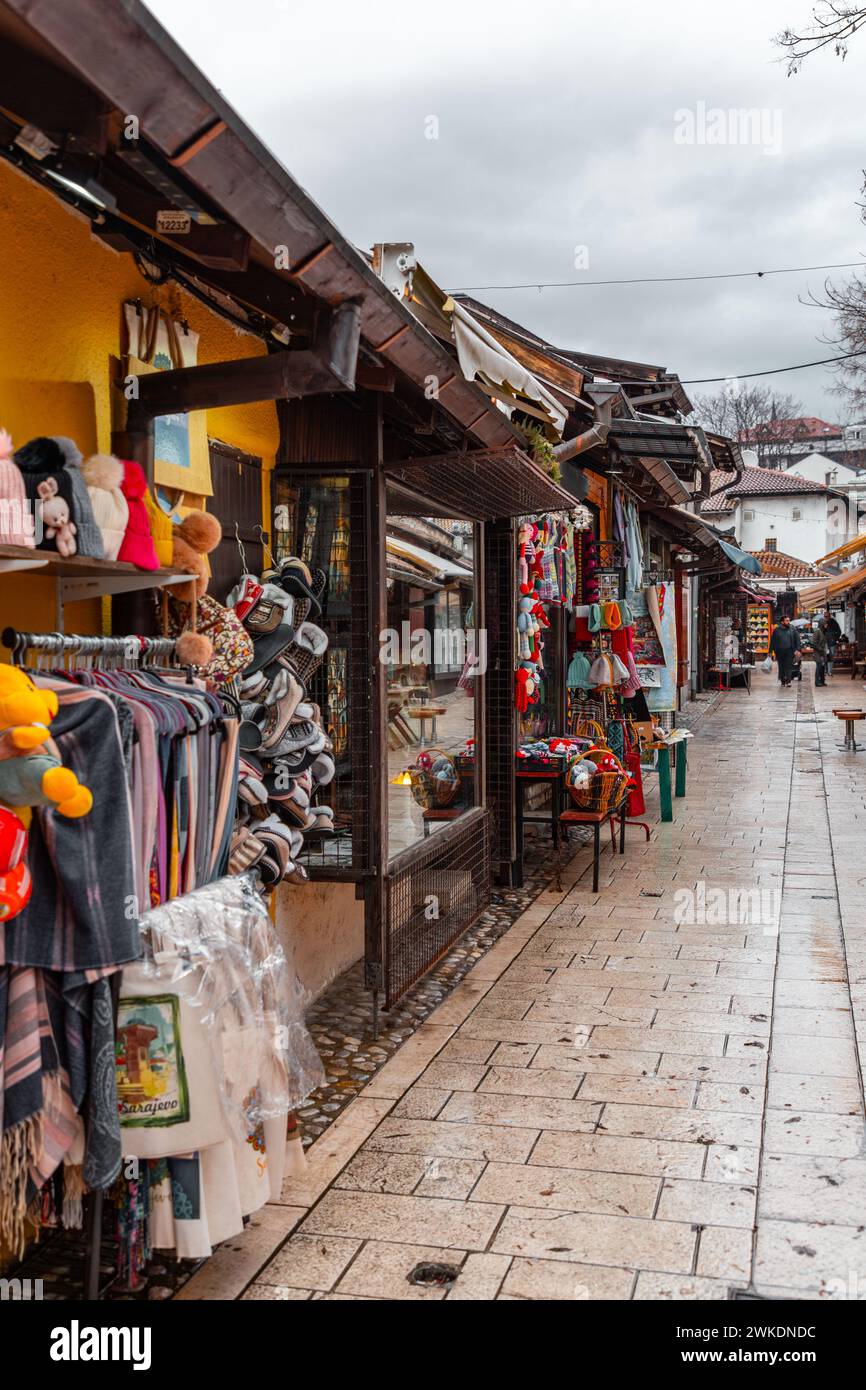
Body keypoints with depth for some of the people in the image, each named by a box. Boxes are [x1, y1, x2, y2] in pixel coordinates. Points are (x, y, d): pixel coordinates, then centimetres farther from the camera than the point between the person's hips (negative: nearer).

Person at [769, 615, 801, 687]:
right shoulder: (777, 630, 5)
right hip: (779, 652, 1)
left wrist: (798, 649, -7)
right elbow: (772, 641, 9)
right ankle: (783, 681, 17)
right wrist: (771, 651, 7)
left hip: (789, 651, -1)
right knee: (781, 667, 7)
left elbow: (797, 639, 3)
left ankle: (788, 681, -9)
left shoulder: (793, 629, 5)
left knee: (789, 666, -8)